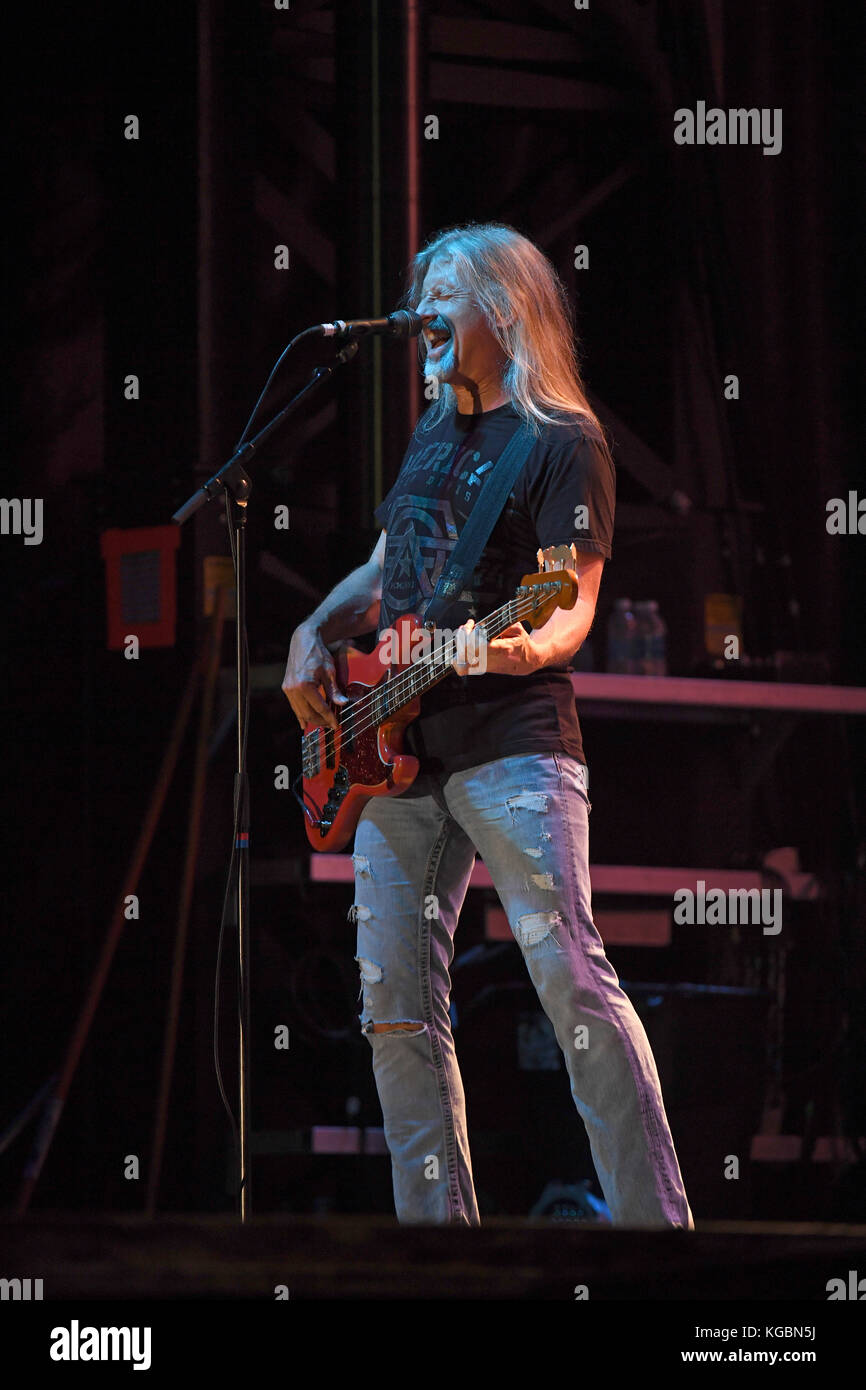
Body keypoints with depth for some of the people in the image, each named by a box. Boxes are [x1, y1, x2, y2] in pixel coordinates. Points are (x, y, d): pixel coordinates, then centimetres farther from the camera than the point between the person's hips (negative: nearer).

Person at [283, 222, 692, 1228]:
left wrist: (528, 649, -33)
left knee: (571, 977, -17)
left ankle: (654, 1218, -17)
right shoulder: (432, 435, 21)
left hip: (510, 740, -8)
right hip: (397, 751, 8)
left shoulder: (561, 440, -3)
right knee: (397, 1006, 3)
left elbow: (573, 605, -11)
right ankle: (439, 1224, 9)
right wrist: (313, 637, 14)